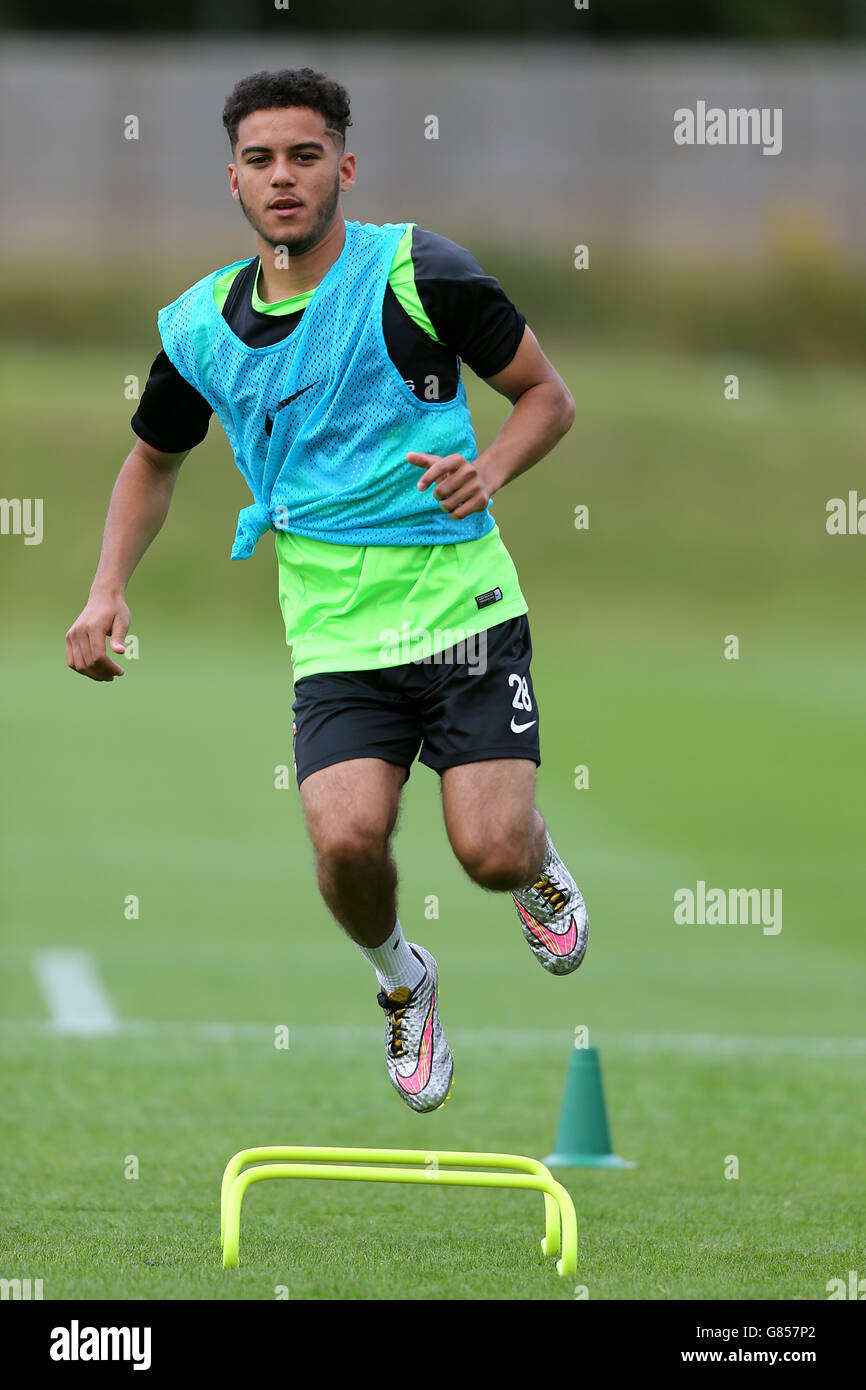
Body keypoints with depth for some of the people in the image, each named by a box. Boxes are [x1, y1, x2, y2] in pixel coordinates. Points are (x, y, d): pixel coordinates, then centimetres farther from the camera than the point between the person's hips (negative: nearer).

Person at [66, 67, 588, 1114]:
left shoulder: (417, 272, -8)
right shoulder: (199, 328, 3)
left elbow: (546, 394, 3)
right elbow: (155, 458, 22)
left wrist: (489, 471, -16)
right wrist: (108, 589, 8)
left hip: (462, 605, -2)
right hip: (334, 632, 2)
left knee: (490, 853, -13)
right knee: (347, 839, -20)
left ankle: (541, 871, 28)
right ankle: (400, 982, 15)